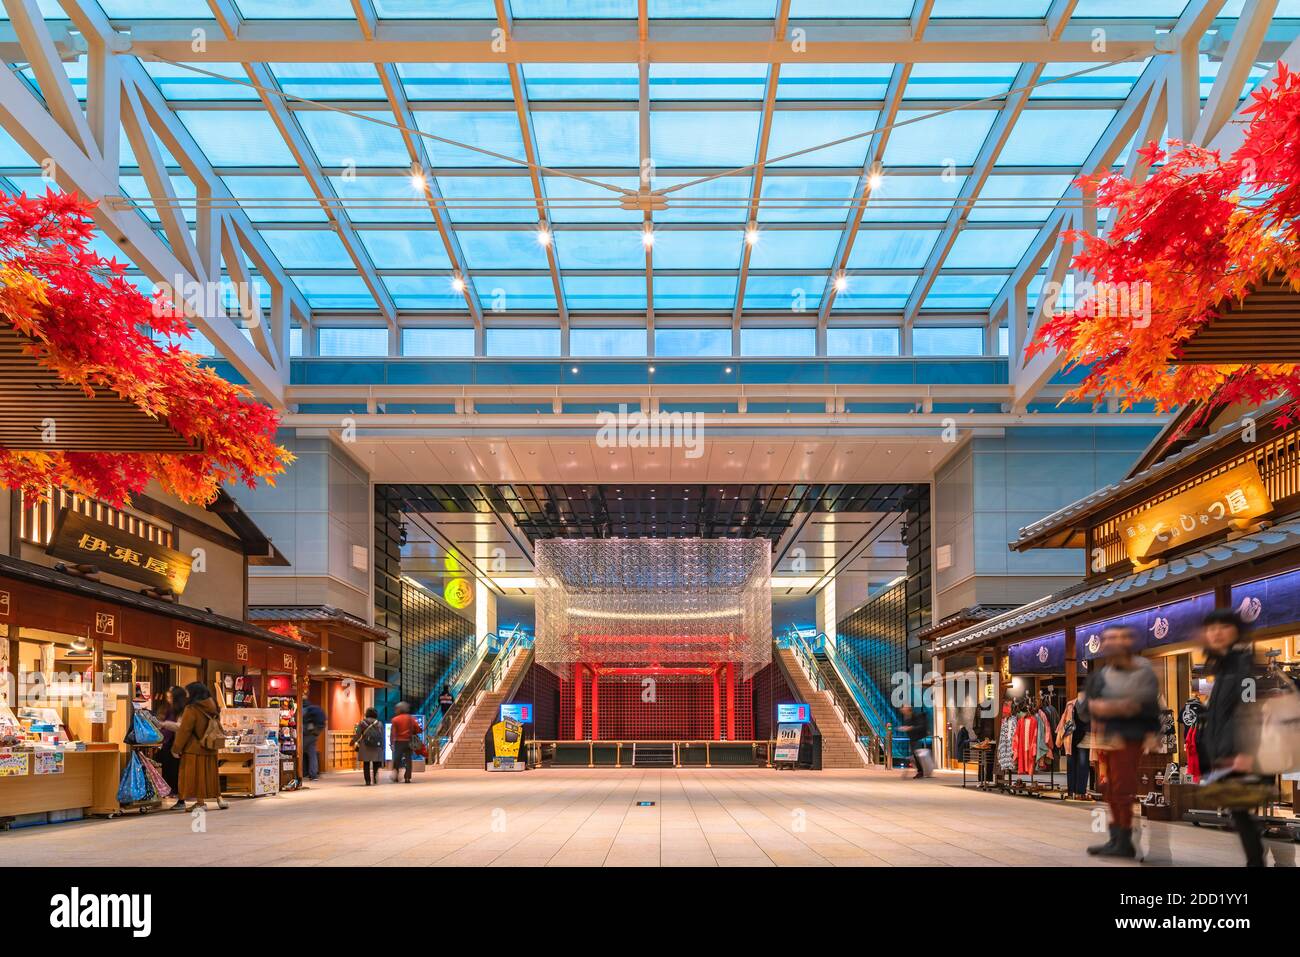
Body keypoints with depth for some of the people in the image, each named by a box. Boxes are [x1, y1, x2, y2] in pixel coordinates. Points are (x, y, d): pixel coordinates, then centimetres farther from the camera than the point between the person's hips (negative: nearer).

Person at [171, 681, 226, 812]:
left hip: (194, 749, -7)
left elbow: (184, 731, -14)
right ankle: (219, 798, 15)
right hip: (210, 750, 7)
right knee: (209, 774, 16)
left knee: (195, 775, 0)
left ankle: (200, 802, 1)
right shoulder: (213, 709, 7)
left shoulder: (191, 709, -16)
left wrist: (176, 749, -7)